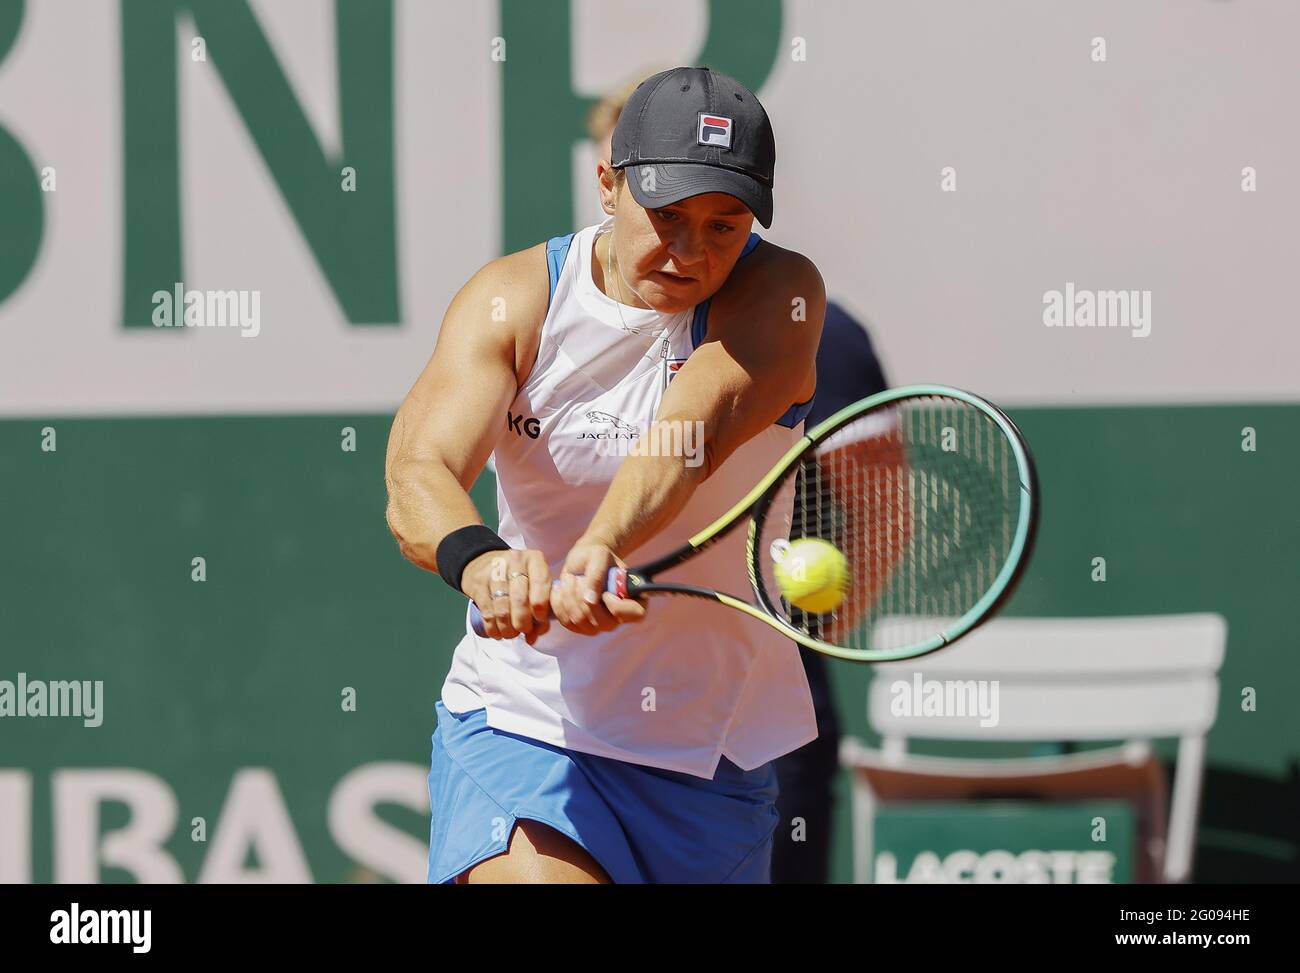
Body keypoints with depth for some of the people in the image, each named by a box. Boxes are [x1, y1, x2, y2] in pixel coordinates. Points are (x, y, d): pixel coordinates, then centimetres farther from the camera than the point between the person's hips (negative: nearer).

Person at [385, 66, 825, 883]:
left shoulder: (777, 291, -9)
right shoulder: (515, 300, -7)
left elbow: (693, 432, -29)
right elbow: (417, 475, -22)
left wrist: (601, 550, -49)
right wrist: (477, 560, -46)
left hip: (713, 750, 1)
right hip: (519, 717, -1)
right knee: (537, 876, -28)